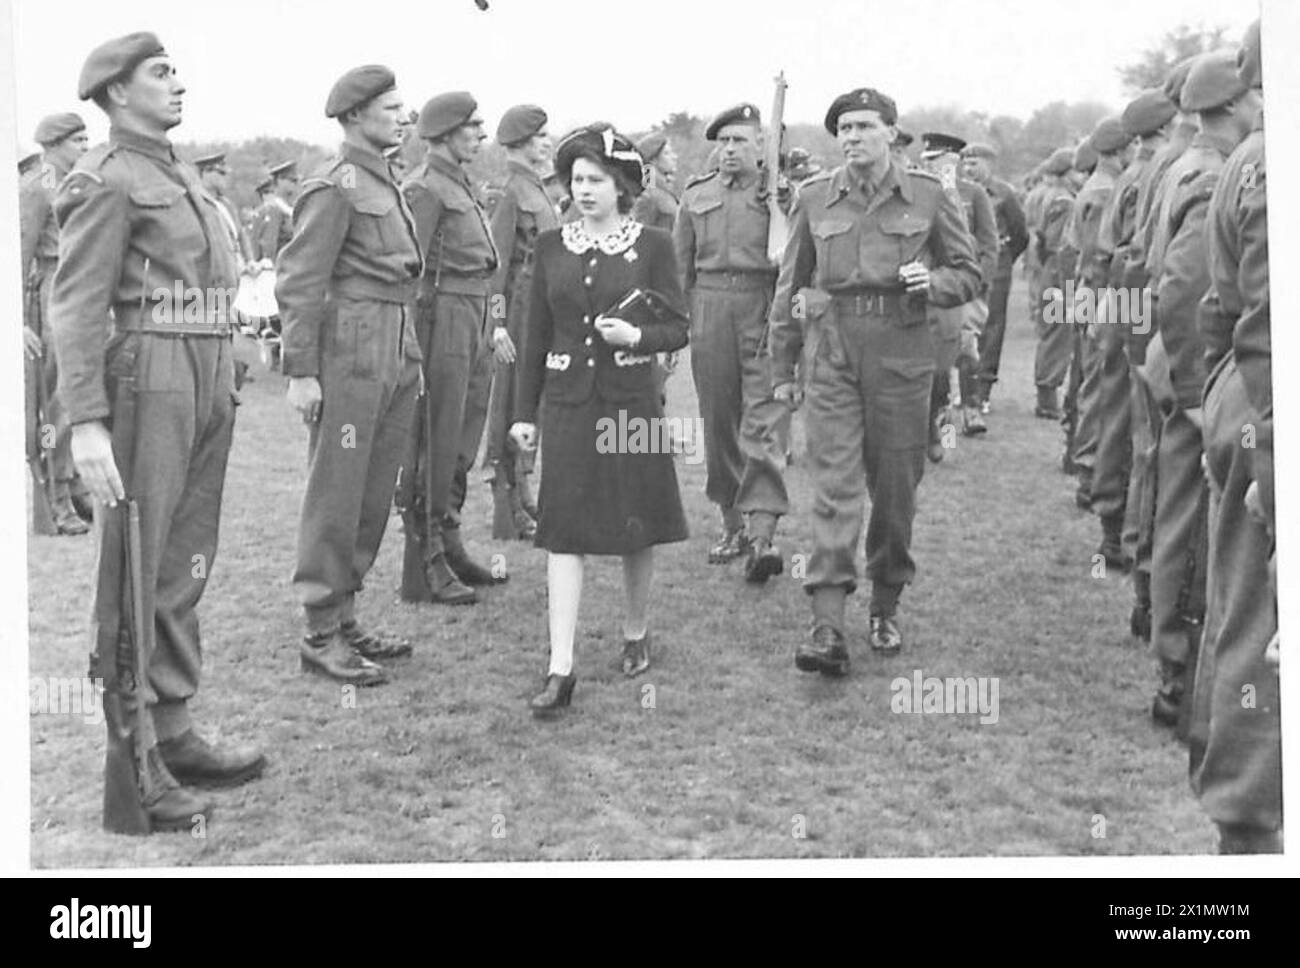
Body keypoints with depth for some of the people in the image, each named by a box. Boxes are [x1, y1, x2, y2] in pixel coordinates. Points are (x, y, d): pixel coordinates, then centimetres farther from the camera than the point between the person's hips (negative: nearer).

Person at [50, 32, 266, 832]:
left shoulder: (180, 174, 19)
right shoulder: (108, 179, -7)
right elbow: (76, 306, -14)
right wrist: (86, 421, -21)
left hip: (208, 383, 9)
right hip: (148, 376, -8)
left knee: (185, 568, 13)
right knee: (133, 575, -3)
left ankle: (173, 734, 22)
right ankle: (129, 763, 3)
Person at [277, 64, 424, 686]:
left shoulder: (383, 183, 18)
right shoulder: (334, 187, -10)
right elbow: (298, 284, -14)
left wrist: (411, 360, 20)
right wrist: (300, 372, -18)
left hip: (395, 359, 9)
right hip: (349, 354, -9)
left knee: (373, 496, 12)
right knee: (336, 496, -3)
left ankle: (344, 616, 22)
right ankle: (320, 634, 4)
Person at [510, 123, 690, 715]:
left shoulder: (652, 245, 0)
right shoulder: (551, 246, 7)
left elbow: (679, 329, 1)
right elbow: (536, 334, 10)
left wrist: (636, 336, -20)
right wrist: (524, 412, 7)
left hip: (631, 401, -1)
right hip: (567, 404, 1)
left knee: (637, 528, 10)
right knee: (564, 532, -6)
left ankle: (635, 633, 32)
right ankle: (560, 668, -7)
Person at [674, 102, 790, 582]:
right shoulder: (695, 196, 13)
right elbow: (679, 267, 15)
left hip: (766, 311, -3)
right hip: (710, 309, 4)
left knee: (765, 423, -11)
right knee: (719, 423, 9)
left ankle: (763, 534, -17)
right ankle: (732, 524, 22)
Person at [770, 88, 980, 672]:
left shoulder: (928, 197, 3)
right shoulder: (814, 199, 6)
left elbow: (969, 274, 10)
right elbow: (790, 287, 12)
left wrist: (933, 284, -12)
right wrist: (782, 368, 12)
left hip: (901, 353, 0)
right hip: (831, 348, 0)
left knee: (895, 486, 7)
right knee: (834, 485, -9)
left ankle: (885, 610, 25)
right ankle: (827, 628, -13)